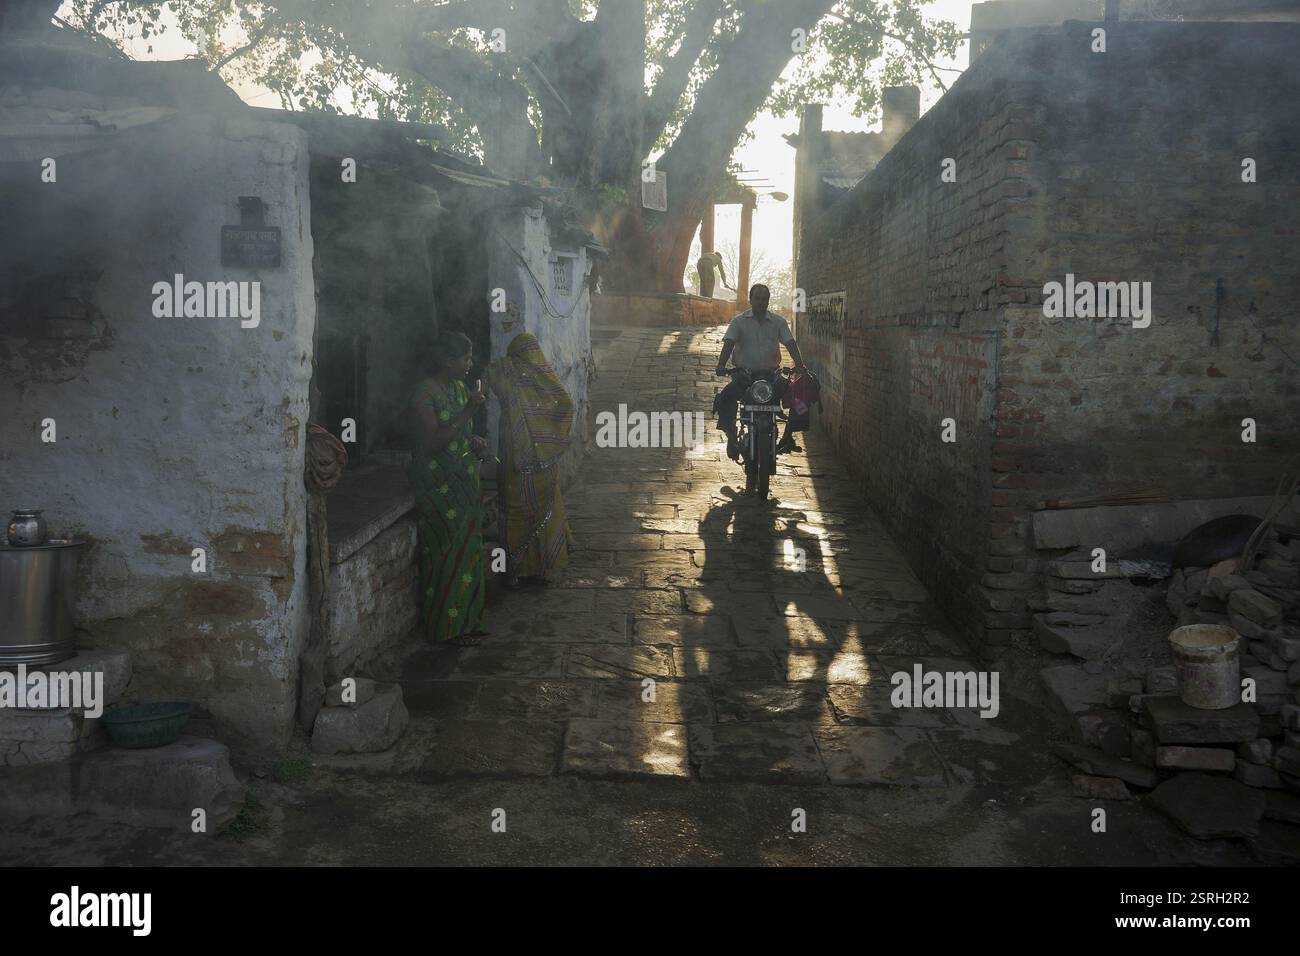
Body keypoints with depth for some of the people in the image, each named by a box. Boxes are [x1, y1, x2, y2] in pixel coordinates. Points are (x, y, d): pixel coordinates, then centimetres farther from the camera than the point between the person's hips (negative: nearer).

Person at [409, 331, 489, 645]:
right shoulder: (425, 392, -17)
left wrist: (474, 441, 1)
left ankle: (464, 619, 22)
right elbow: (432, 444, -23)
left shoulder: (459, 387, 10)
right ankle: (447, 626, 8)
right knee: (449, 551, -4)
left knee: (467, 546, 11)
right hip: (438, 485, -8)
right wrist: (468, 411, -24)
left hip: (463, 479, 8)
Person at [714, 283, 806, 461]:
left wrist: (799, 365, -23)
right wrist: (721, 365, -30)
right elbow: (729, 343, -11)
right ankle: (731, 437, -17)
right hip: (744, 374, -1)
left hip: (771, 374, 1)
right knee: (725, 398, -27)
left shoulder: (778, 322, 5)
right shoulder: (739, 321, 1)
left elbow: (790, 343, -4)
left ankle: (788, 434, -7)